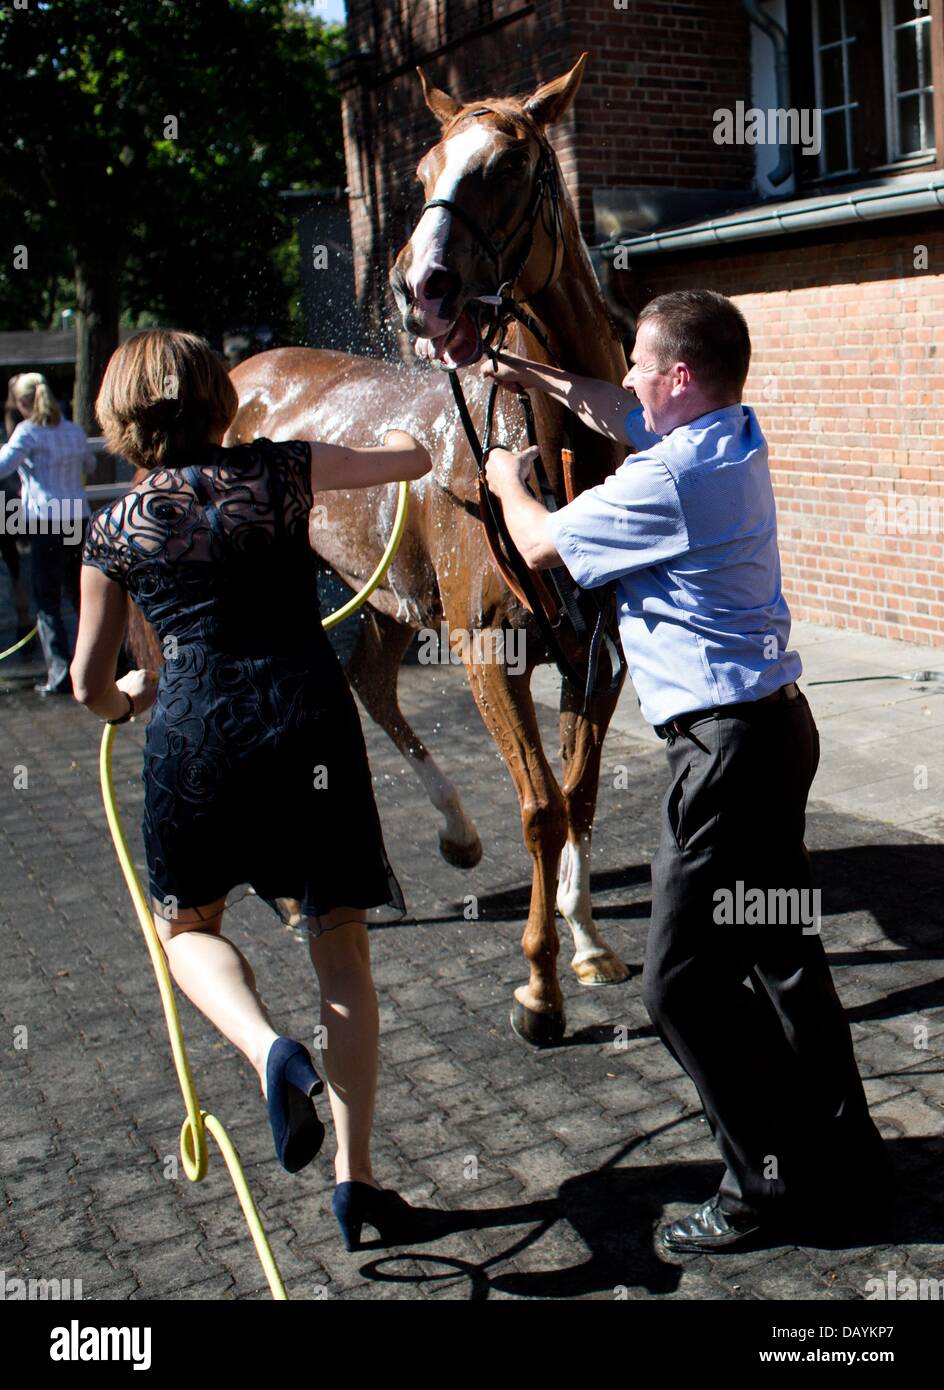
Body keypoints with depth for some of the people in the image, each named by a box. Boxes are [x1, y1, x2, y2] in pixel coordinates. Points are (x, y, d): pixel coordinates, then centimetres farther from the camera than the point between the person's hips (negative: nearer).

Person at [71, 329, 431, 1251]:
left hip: (194, 727, 0)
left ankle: (270, 1050, -7)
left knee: (186, 924, 23)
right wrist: (398, 437, 44)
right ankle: (355, 1175, 14)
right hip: (308, 717, 1)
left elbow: (90, 687, 10)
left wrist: (124, 702, 33)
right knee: (339, 943, 13)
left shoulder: (115, 528, 6)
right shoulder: (280, 470, 5)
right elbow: (412, 460, 21)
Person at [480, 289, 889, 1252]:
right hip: (777, 722, 10)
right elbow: (621, 417, 28)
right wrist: (536, 378, 33)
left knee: (683, 981, -1)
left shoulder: (664, 480, -20)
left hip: (727, 743, -10)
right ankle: (843, 1155, 30)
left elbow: (542, 546, -4)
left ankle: (769, 1182, 11)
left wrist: (507, 482, 16)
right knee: (782, 953, 18)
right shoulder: (736, 437, 8)